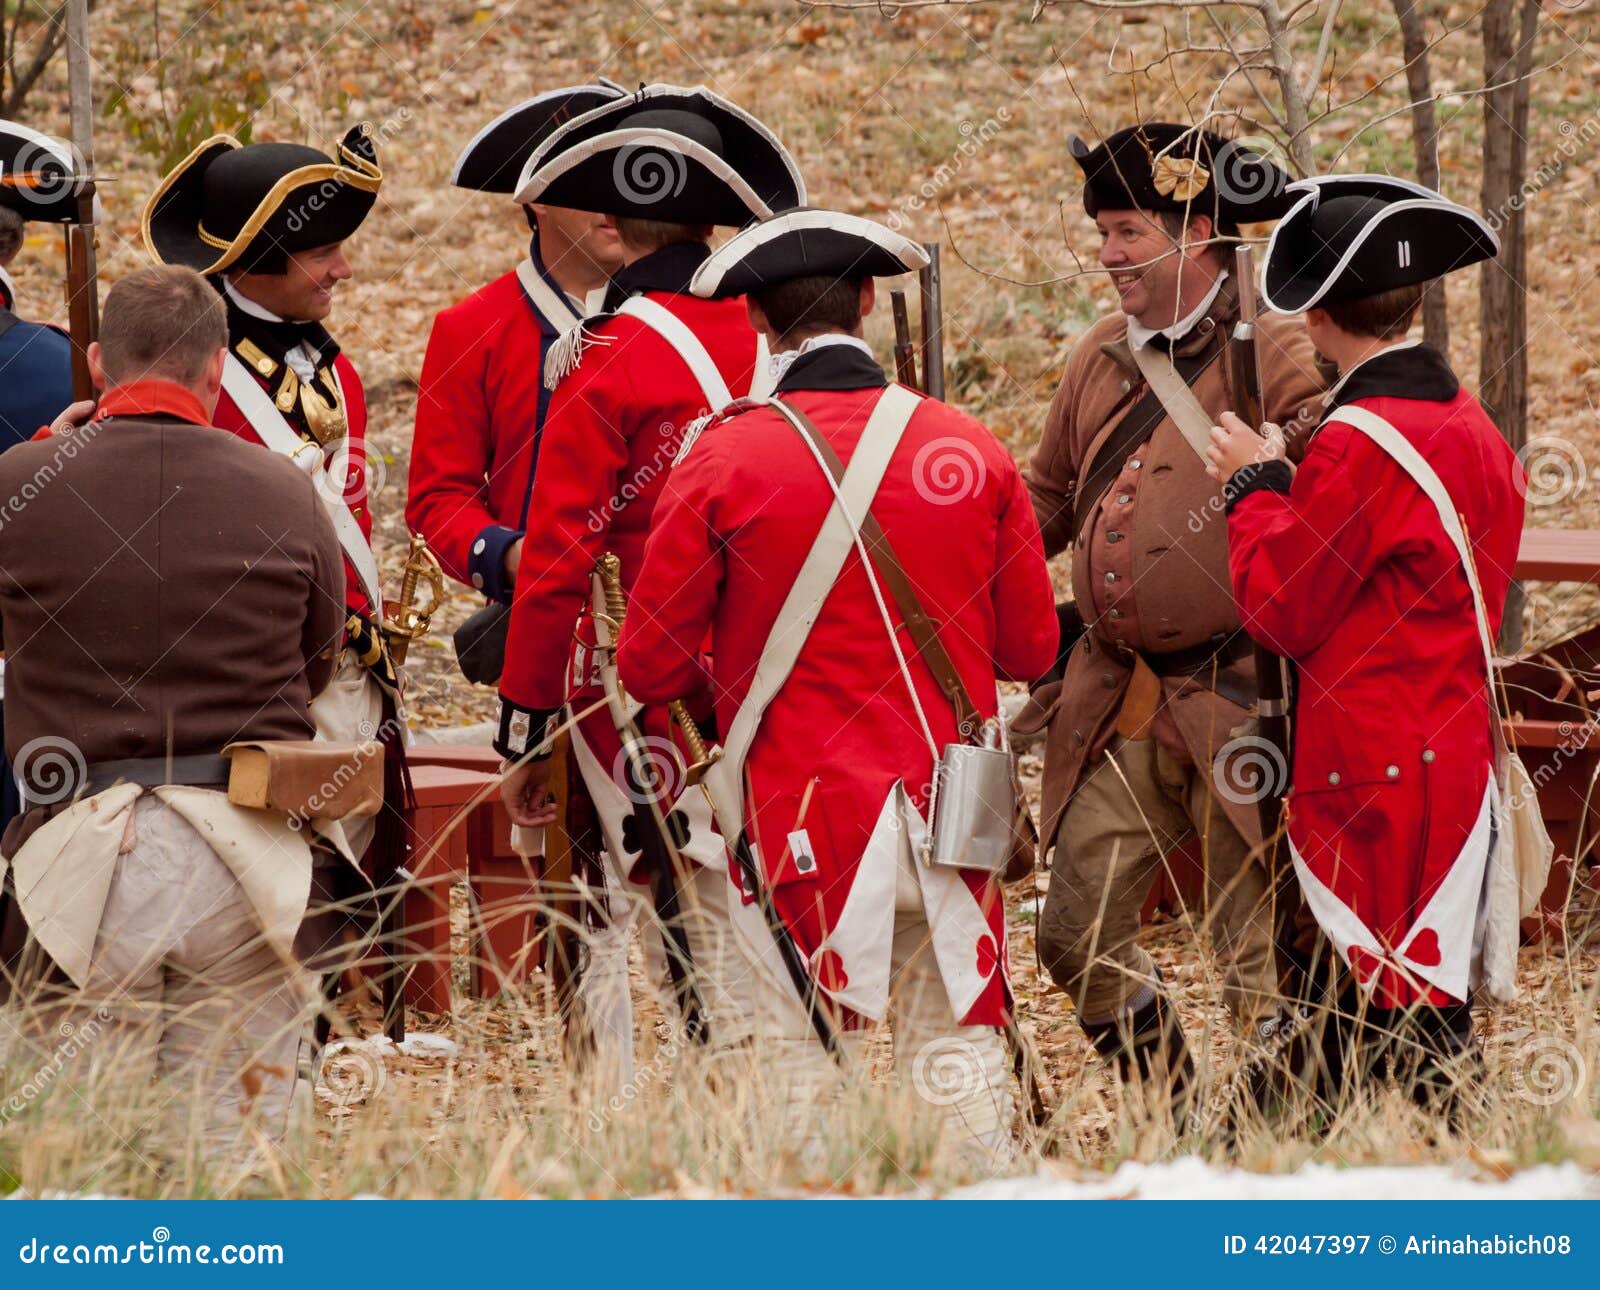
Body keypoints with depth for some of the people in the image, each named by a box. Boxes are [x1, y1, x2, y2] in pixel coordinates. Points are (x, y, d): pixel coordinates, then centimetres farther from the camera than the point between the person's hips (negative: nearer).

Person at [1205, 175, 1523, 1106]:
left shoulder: (1358, 443, -17)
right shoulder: (1471, 425, 10)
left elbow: (1282, 611, -10)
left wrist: (1256, 488, 3)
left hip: (1376, 775, -9)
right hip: (1457, 745, 9)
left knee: (1390, 1014, -6)